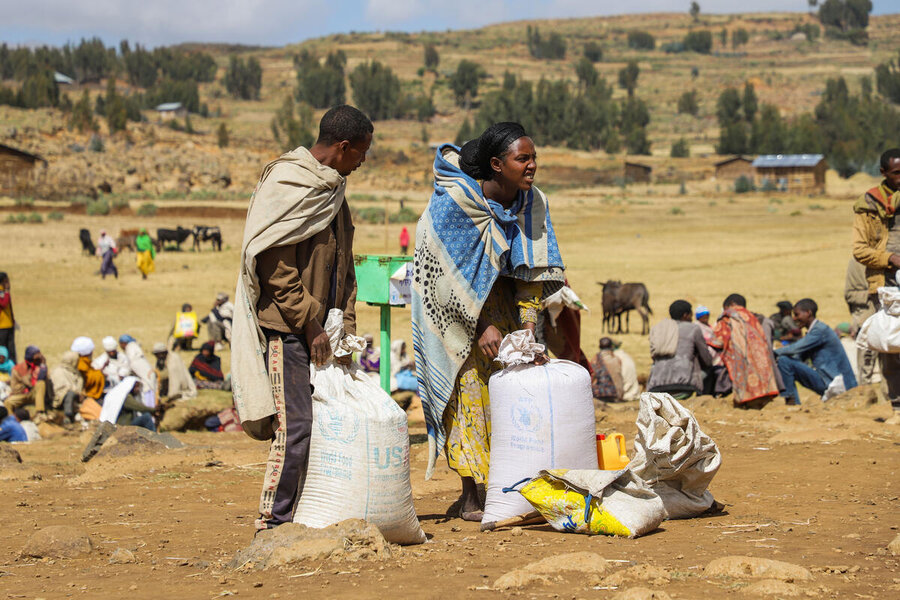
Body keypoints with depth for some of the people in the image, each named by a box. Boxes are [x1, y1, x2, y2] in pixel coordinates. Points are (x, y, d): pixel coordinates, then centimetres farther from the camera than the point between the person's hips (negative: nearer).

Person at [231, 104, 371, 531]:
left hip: (318, 328, 9)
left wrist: (346, 329, 11)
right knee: (295, 426, -11)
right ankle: (273, 524, -4)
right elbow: (274, 267, -16)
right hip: (286, 327, -9)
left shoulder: (332, 189, 18)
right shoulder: (286, 184, -10)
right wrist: (310, 323, -15)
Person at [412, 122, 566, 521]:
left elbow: (532, 270, -6)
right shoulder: (454, 199, -24)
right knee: (468, 386, -7)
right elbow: (448, 271, -21)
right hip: (453, 304, -5)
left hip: (501, 298, 5)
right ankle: (469, 497, -2)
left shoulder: (534, 203, -9)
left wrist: (528, 324, -16)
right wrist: (480, 325, -24)